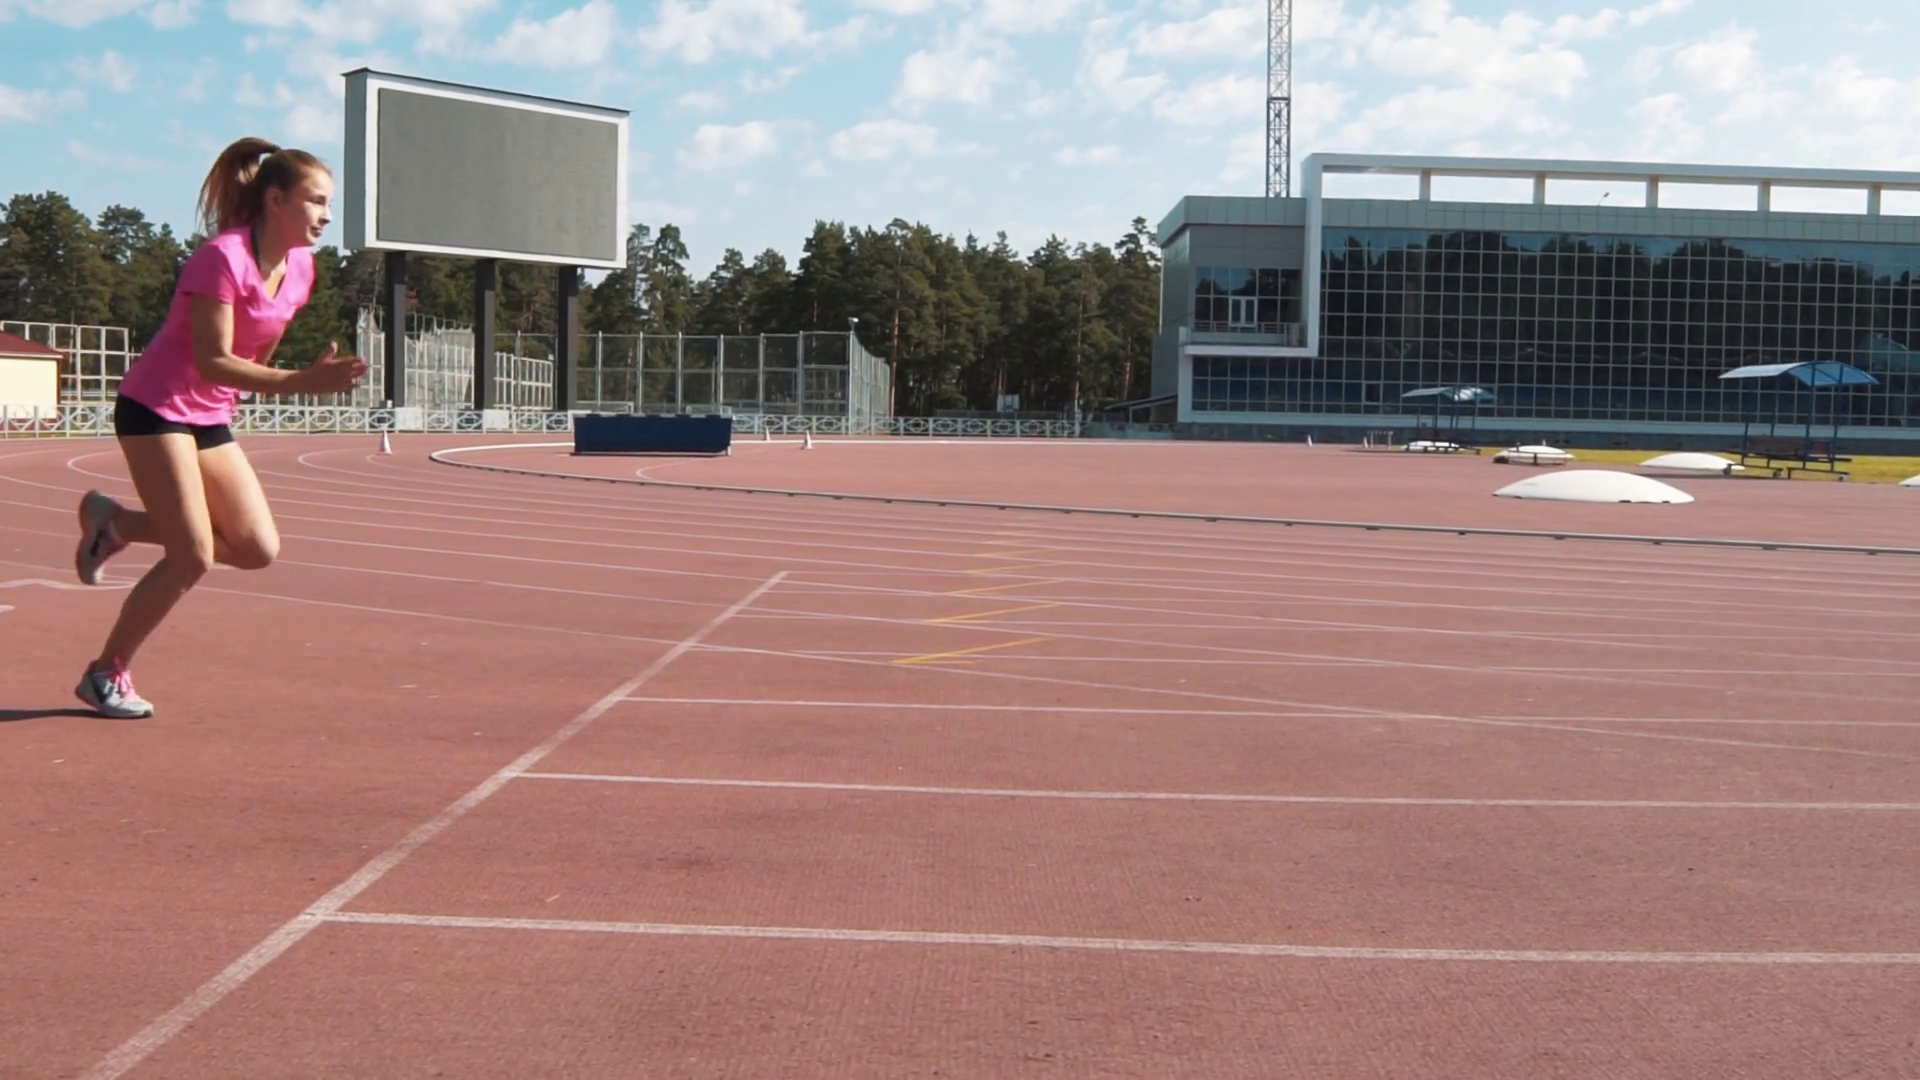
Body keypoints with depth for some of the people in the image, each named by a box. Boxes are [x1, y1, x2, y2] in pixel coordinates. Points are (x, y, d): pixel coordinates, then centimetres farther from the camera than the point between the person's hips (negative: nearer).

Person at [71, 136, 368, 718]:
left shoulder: (299, 268, 2)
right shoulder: (222, 258, -22)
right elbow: (213, 362, -27)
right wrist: (303, 382, -35)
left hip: (210, 419, 8)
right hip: (154, 409, -8)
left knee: (258, 548, -1)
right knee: (194, 557, -12)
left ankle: (113, 523, 17)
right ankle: (106, 675, 7)